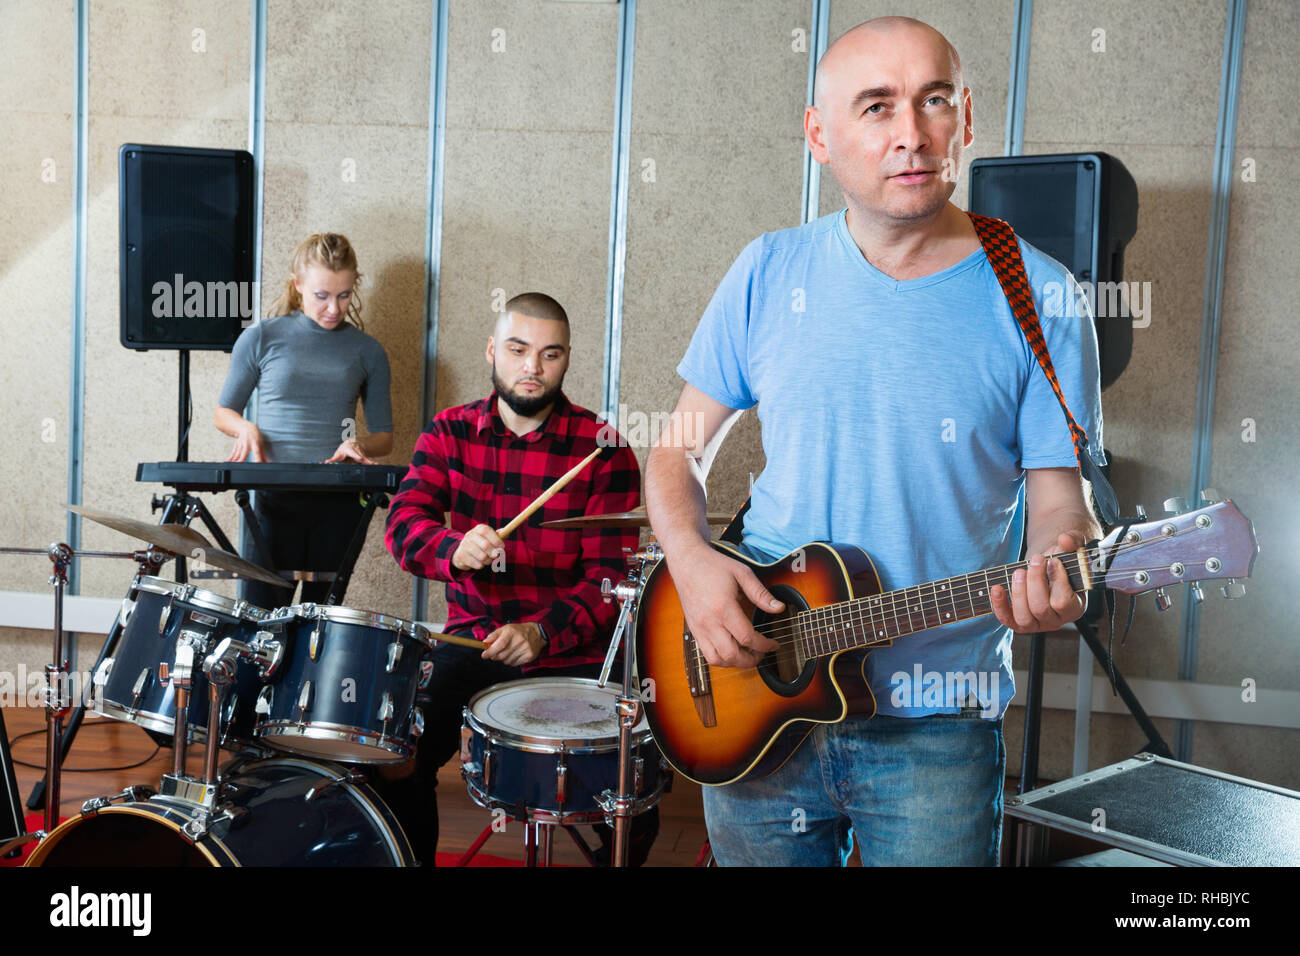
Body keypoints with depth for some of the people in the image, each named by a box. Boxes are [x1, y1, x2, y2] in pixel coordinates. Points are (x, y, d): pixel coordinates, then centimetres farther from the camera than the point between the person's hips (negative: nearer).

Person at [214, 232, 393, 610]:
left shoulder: (367, 351, 6)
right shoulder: (260, 339, 2)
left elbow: (384, 437, 11)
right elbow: (223, 413, 13)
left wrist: (358, 444, -11)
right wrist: (246, 428, -9)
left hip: (339, 502, 2)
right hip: (275, 497, -1)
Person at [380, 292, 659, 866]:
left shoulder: (602, 449, -4)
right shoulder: (449, 433, 5)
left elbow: (612, 574, -10)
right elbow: (405, 523, -9)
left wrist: (542, 633, -26)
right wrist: (455, 552, -32)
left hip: (573, 656, -2)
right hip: (472, 641, 2)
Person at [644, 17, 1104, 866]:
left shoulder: (1034, 300, -7)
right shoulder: (772, 274, -1)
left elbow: (1060, 498, -4)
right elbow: (679, 452, 5)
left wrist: (1056, 572, -26)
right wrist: (692, 560, -13)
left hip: (935, 731, -2)